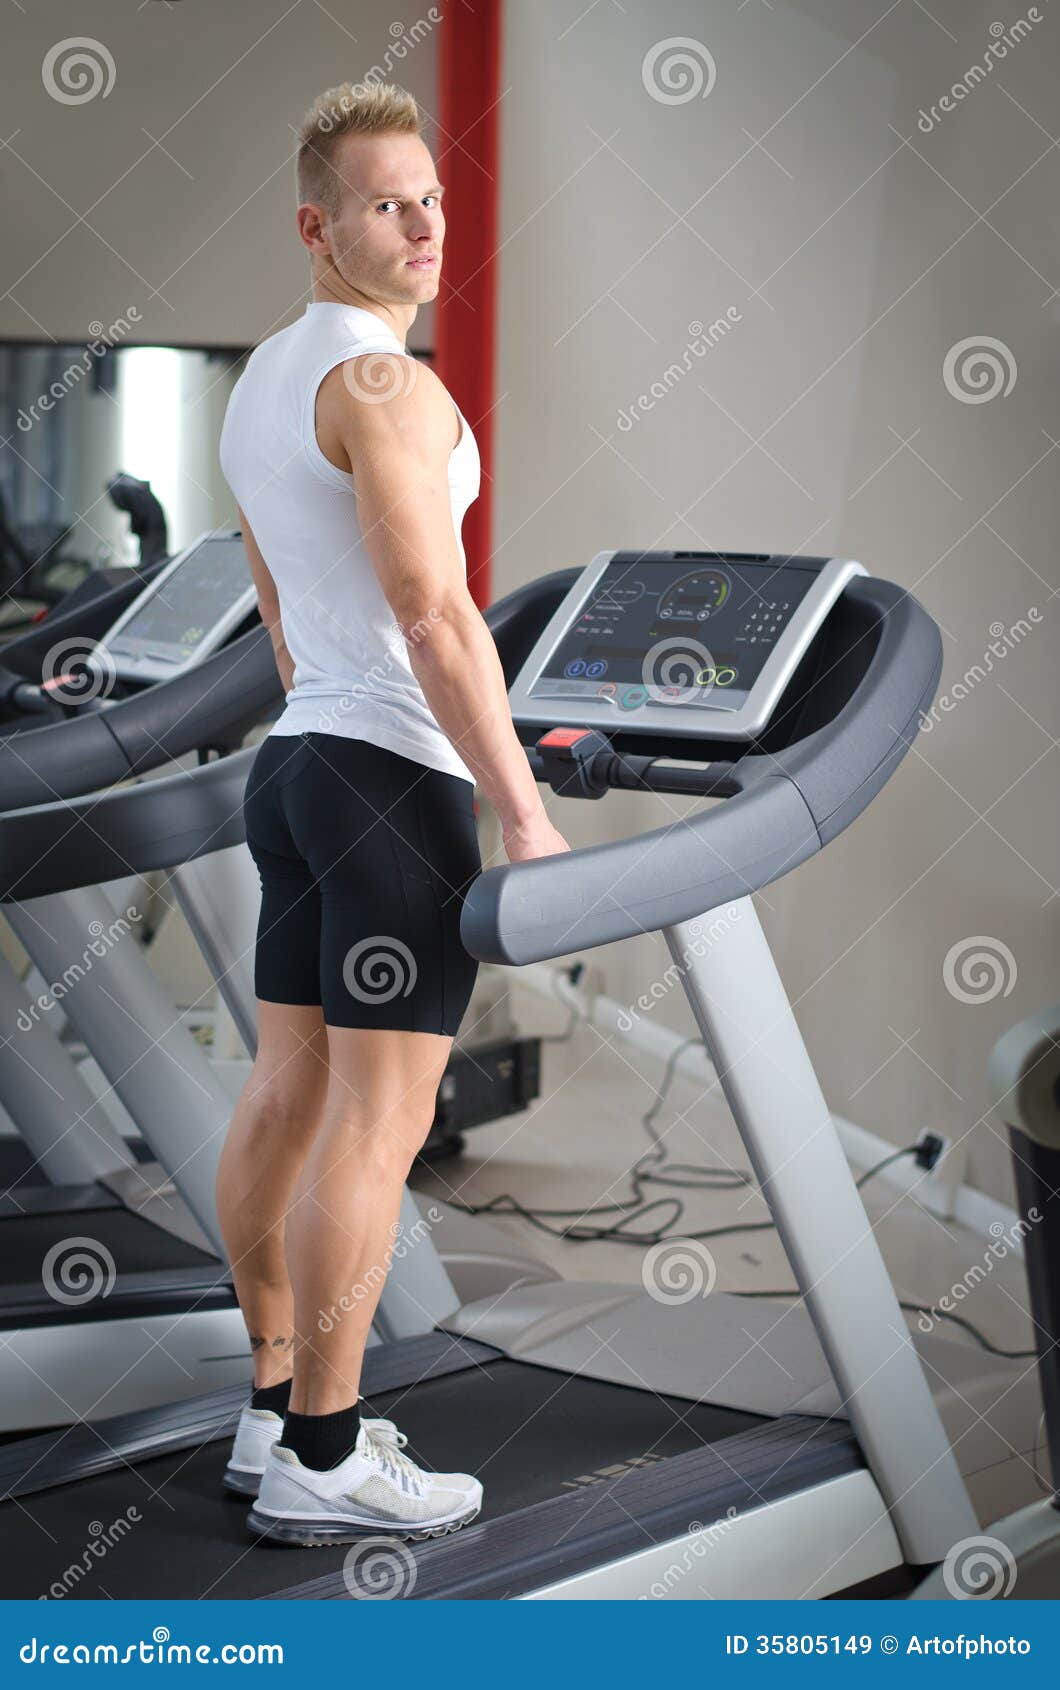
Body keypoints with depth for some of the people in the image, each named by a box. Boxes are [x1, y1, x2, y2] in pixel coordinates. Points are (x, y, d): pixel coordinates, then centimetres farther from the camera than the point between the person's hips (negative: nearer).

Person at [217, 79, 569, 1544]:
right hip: (402, 777, -10)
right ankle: (323, 1463, 1)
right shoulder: (384, 384, -15)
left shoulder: (256, 391, 16)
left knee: (292, 1096, 11)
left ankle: (279, 1411, 20)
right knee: (383, 1121, -5)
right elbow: (434, 618, -22)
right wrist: (526, 818, -20)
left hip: (298, 765, 10)